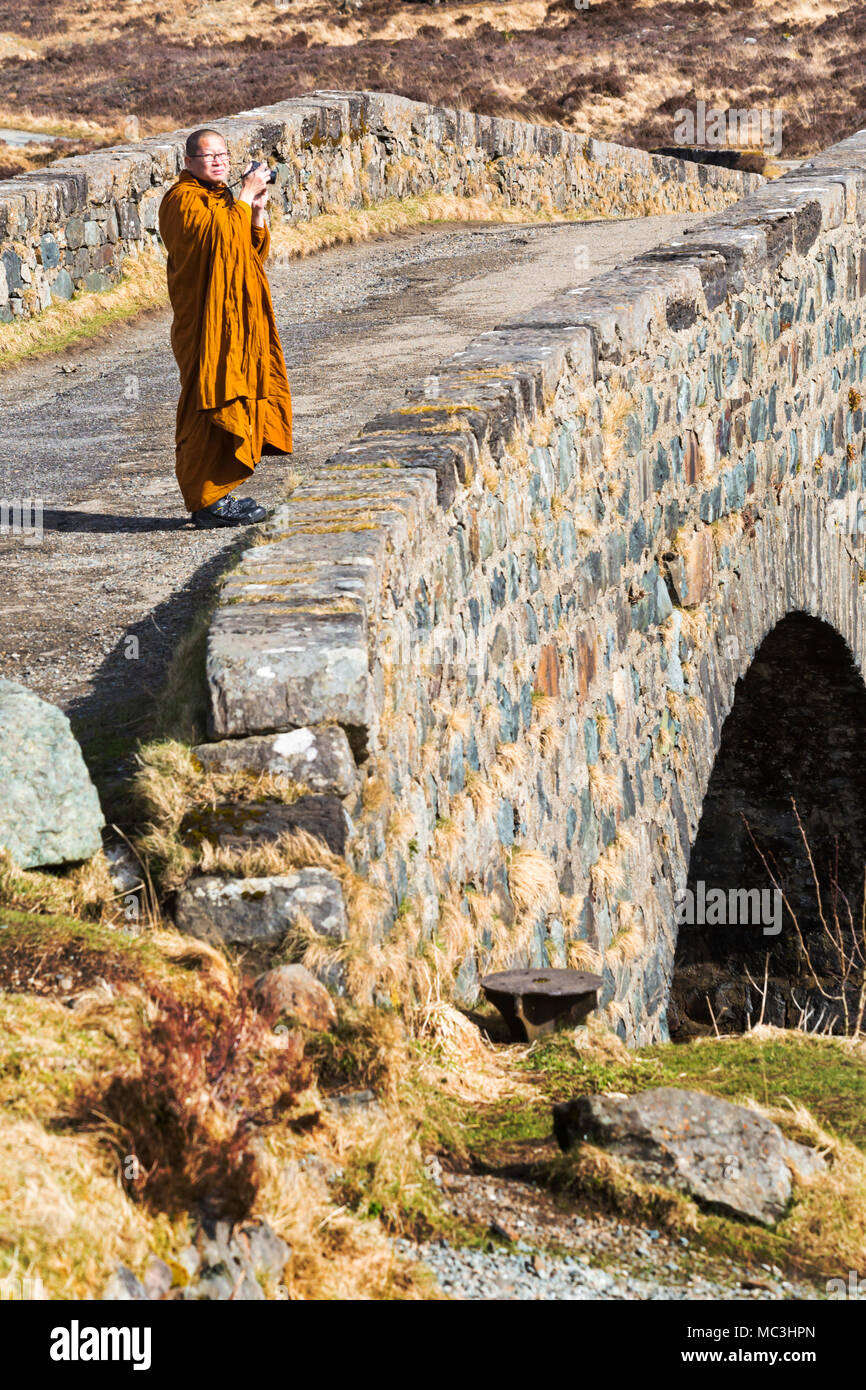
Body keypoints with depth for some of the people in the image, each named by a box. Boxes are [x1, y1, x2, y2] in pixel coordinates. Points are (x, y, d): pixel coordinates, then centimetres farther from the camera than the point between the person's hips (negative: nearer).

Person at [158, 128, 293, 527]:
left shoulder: (222, 199, 19)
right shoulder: (183, 200, -11)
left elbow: (255, 253, 16)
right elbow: (219, 235, -28)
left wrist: (257, 210, 2)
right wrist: (245, 195, -20)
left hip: (236, 323, 10)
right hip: (207, 325, -10)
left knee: (235, 403, 12)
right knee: (214, 409, -9)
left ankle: (217, 493, 18)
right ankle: (208, 501, -6)